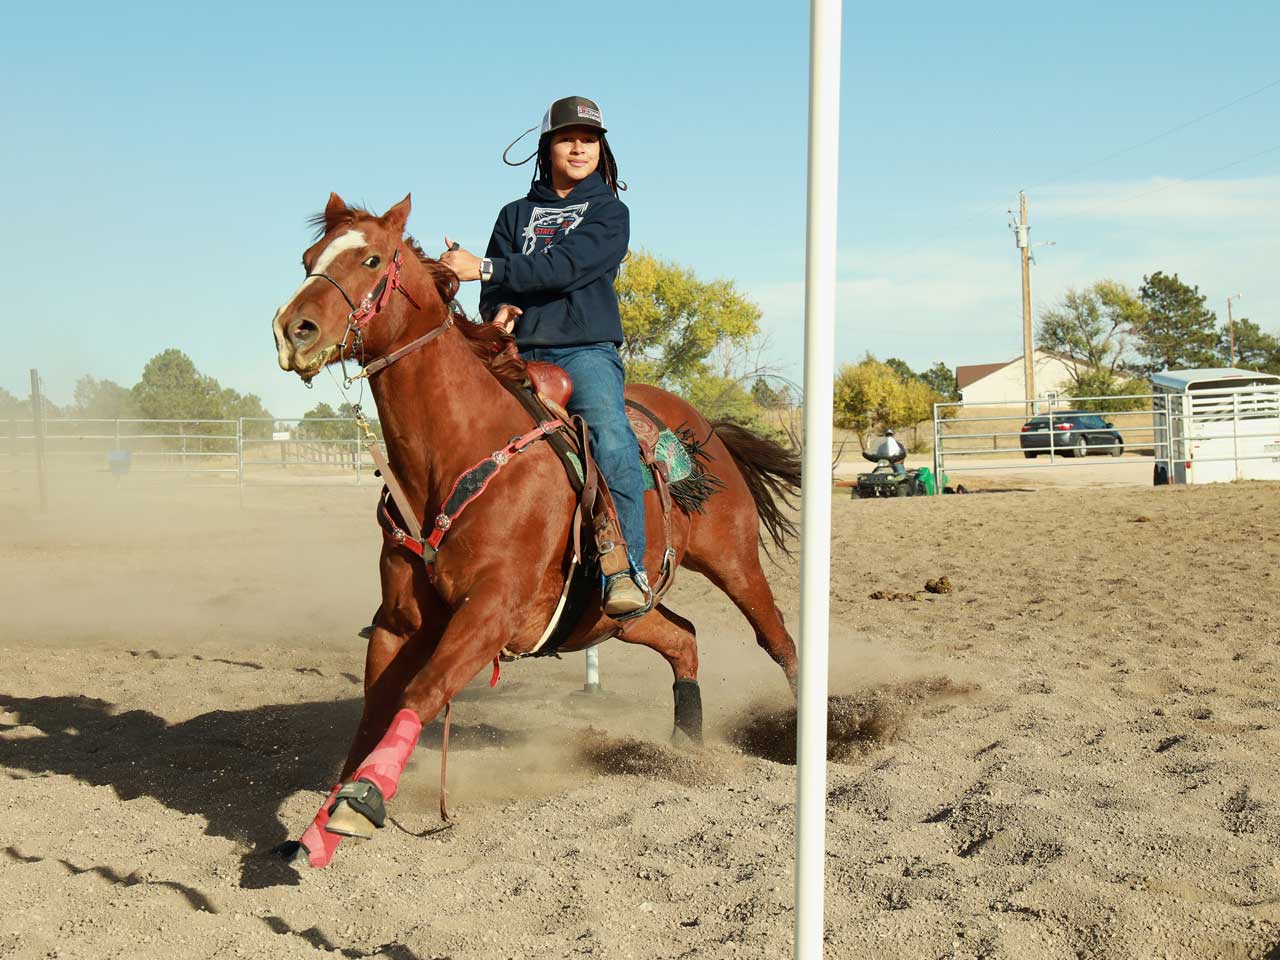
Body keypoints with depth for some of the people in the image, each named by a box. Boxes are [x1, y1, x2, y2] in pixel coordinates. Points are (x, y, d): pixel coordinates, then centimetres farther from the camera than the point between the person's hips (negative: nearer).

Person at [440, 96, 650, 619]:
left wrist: (485, 268, -18)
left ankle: (626, 570, -34)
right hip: (518, 354, 5)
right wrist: (499, 308, -11)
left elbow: (567, 266, -10)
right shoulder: (516, 214, 21)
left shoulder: (609, 212, 8)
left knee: (609, 435, -33)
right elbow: (495, 290, 15)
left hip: (586, 350, -4)